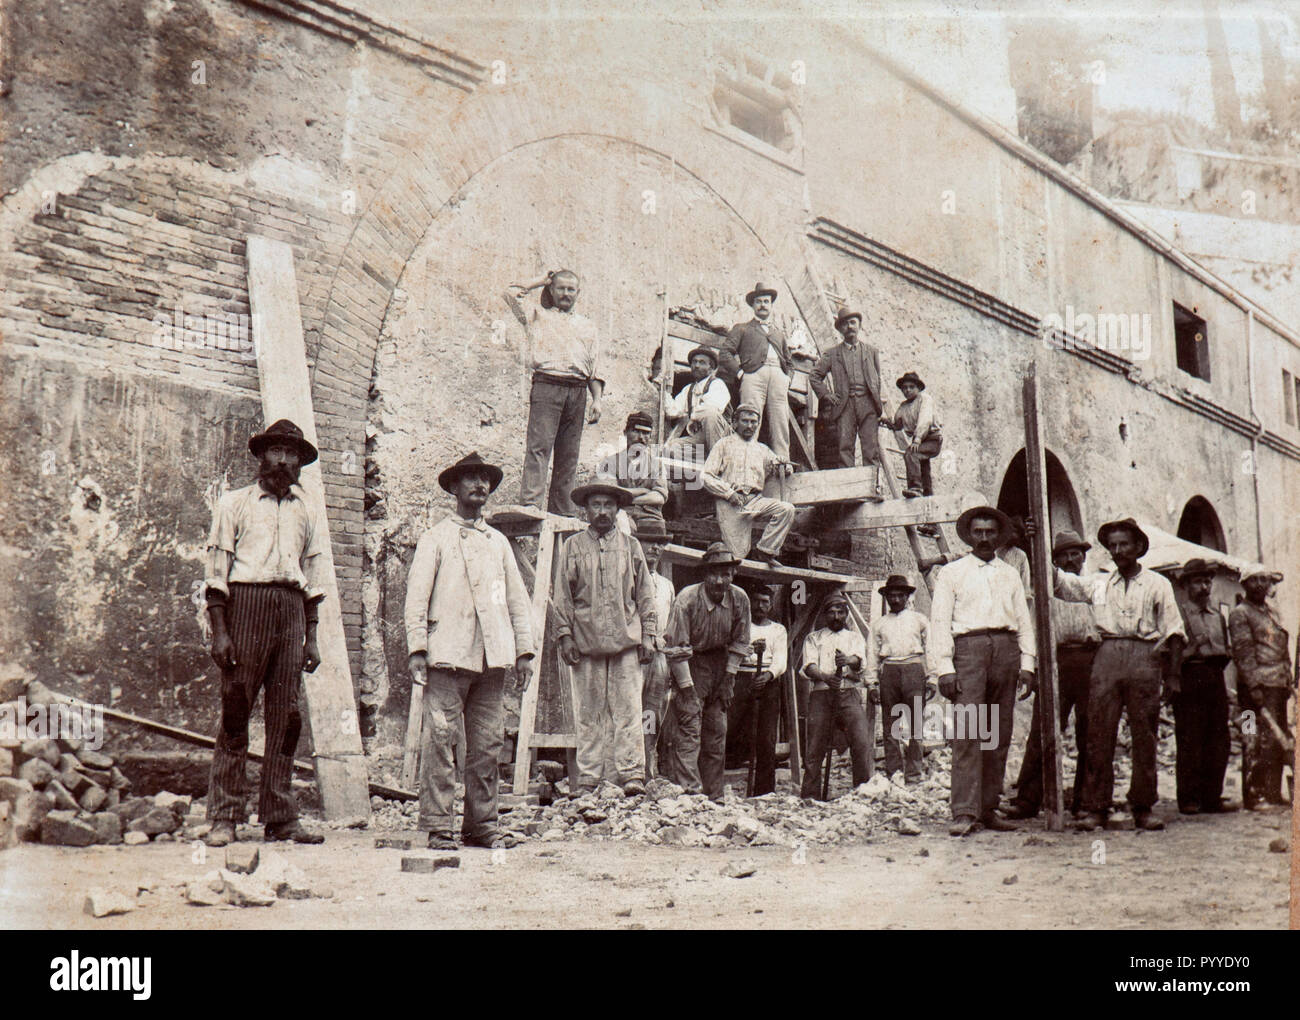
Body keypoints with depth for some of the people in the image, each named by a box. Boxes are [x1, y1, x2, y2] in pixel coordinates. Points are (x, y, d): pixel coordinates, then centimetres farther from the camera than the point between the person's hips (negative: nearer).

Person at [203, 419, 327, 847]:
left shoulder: (304, 511, 19)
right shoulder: (235, 503, 8)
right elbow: (217, 570, 2)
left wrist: (311, 638, 13)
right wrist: (219, 631, -8)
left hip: (291, 609, 4)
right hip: (246, 603, -4)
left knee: (286, 715, 0)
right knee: (235, 710, -5)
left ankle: (280, 817, 4)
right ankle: (223, 817, -2)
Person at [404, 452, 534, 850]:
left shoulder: (499, 542, 21)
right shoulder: (436, 538, 8)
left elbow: (517, 599, 20)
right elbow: (417, 596, 2)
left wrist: (523, 650, 11)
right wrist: (417, 649, -8)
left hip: (493, 655, 4)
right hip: (448, 653, -4)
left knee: (489, 742, 3)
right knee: (440, 739, -8)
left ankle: (481, 824, 10)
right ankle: (438, 826, -4)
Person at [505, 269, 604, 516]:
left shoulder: (587, 325, 25)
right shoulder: (539, 317, 17)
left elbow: (593, 368, 21)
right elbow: (512, 294, 6)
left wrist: (597, 399, 8)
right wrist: (543, 281, 20)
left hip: (578, 391, 4)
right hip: (547, 386, -4)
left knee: (569, 454, 2)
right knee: (539, 446, -14)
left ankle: (563, 510, 4)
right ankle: (530, 503, -21)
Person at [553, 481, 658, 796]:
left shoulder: (631, 546, 13)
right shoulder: (573, 547, 10)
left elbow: (645, 594, 15)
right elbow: (562, 596, 10)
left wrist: (648, 636, 8)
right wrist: (565, 635, 1)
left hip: (626, 640, 0)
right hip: (586, 640, 0)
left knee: (628, 710, -5)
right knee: (588, 712, 1)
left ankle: (632, 774, -4)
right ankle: (587, 778, 5)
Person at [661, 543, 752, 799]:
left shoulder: (739, 599, -9)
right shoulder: (687, 599, -22)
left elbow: (739, 643, 4)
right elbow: (677, 648, -19)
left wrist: (729, 680, 0)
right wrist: (687, 688, -21)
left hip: (719, 664, 5)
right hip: (689, 664, -4)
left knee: (717, 732, 6)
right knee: (688, 729, -14)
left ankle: (713, 796, 13)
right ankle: (688, 792, -18)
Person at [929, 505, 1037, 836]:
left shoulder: (1010, 574, 21)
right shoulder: (951, 573, 11)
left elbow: (1023, 620, 17)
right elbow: (940, 621, 3)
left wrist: (1027, 663, 5)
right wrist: (944, 668, -7)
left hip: (1006, 648, 4)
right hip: (969, 647, -4)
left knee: (1000, 733, 2)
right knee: (968, 732, -14)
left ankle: (989, 809, 8)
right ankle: (965, 813, -16)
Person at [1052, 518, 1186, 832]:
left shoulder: (1157, 584, 12)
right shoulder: (1097, 584, 18)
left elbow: (1173, 632, 8)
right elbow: (1060, 582, 12)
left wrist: (1172, 676, 1)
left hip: (1145, 657, -1)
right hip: (1107, 656, 2)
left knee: (1144, 736, 0)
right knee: (1099, 735, -3)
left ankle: (1143, 808, 7)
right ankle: (1095, 808, -1)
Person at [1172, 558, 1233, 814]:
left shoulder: (1217, 615, 22)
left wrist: (1220, 657, 10)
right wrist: (1192, 650, -16)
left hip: (1215, 679, 7)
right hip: (1189, 679, -7)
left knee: (1219, 741, 4)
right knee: (1189, 743, -6)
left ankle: (1212, 796, 11)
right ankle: (1189, 799, 0)